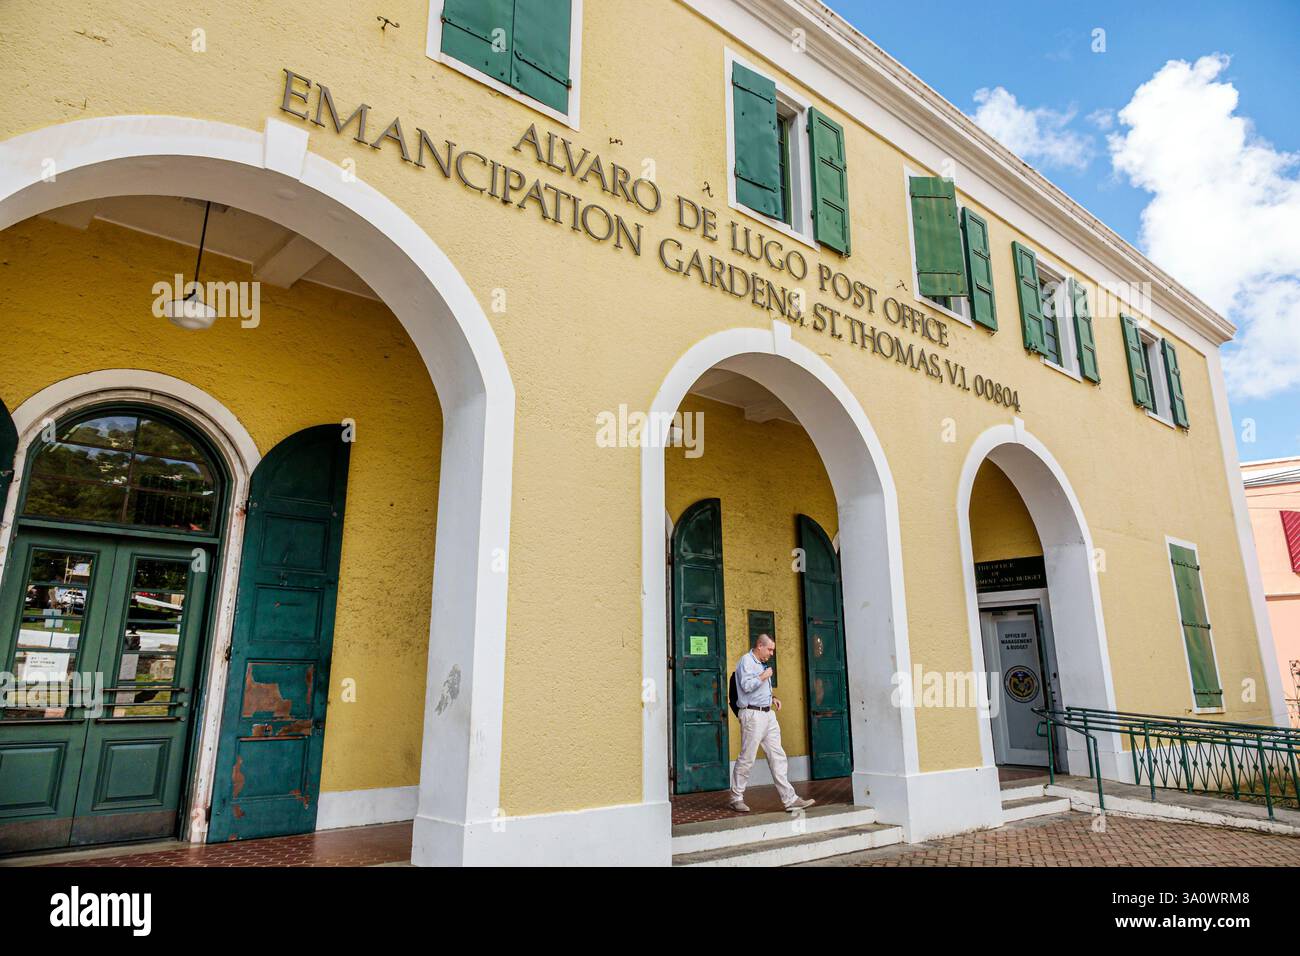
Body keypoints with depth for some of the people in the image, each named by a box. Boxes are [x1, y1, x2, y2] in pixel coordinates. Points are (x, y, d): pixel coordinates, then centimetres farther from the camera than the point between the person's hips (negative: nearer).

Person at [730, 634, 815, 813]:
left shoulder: (762, 664, 19)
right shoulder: (746, 661, -9)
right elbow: (746, 685, -21)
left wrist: (772, 698, 13)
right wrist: (763, 677, -11)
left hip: (768, 714, 9)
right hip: (752, 714, -9)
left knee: (778, 757, 5)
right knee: (747, 758, -2)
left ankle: (790, 799, 5)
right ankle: (736, 798, 11)